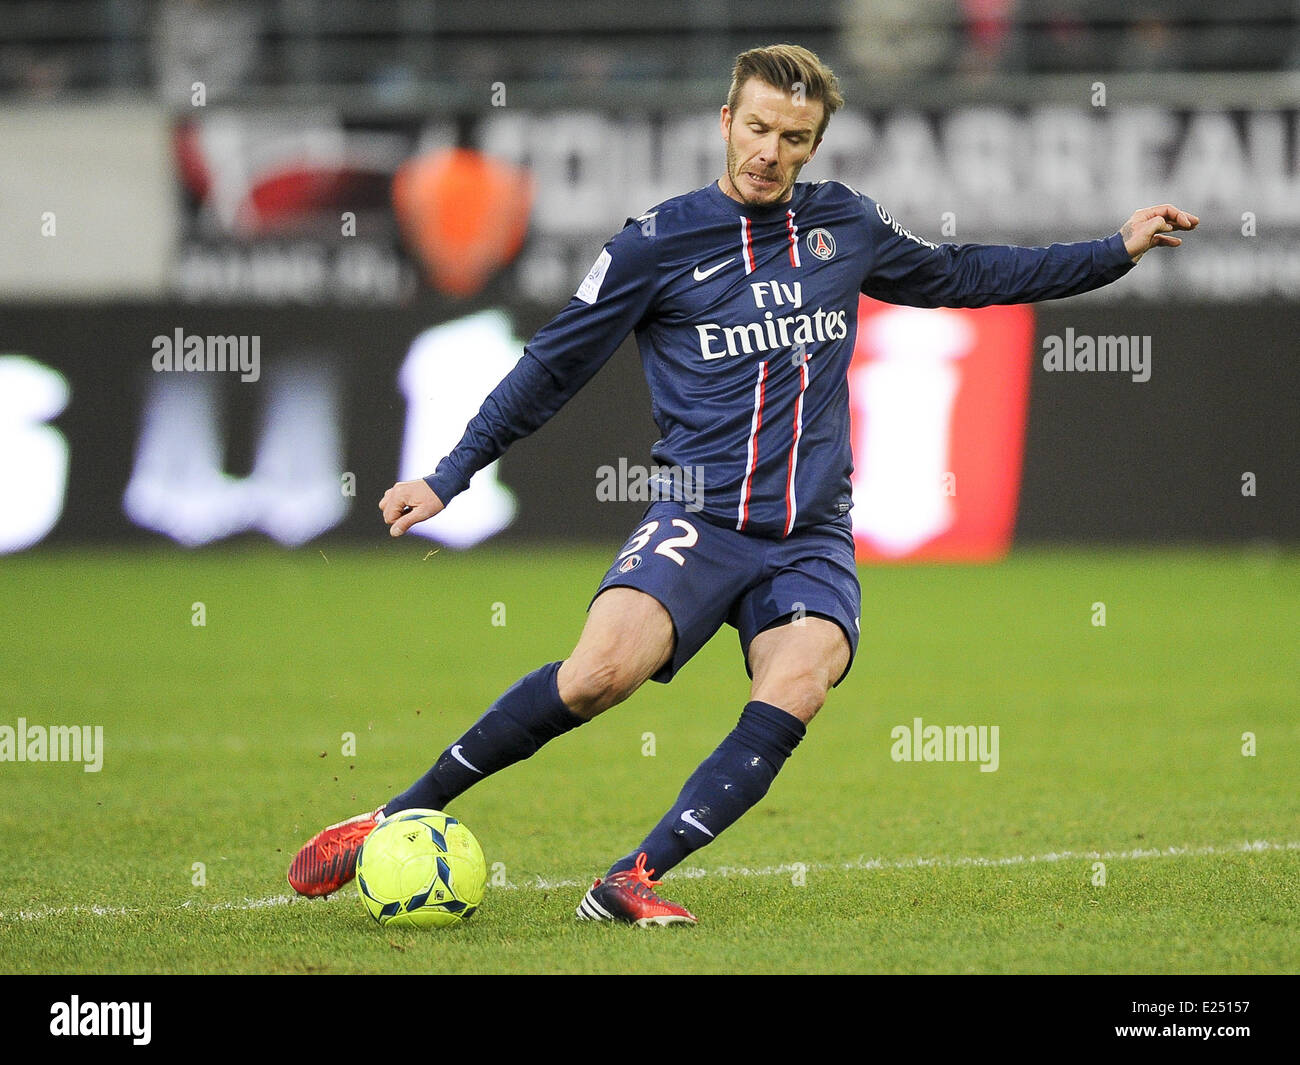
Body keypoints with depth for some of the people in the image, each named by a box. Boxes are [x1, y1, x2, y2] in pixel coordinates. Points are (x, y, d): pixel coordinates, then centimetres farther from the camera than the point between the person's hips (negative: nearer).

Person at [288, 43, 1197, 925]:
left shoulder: (847, 225, 12)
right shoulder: (661, 242, 1)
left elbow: (959, 275, 30)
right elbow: (552, 368, 8)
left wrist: (1118, 252, 29)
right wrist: (447, 481, 5)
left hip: (813, 539, 3)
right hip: (702, 520, -3)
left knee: (796, 692, -29)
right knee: (600, 672, -28)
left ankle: (634, 880, -29)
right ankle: (398, 819, -14)